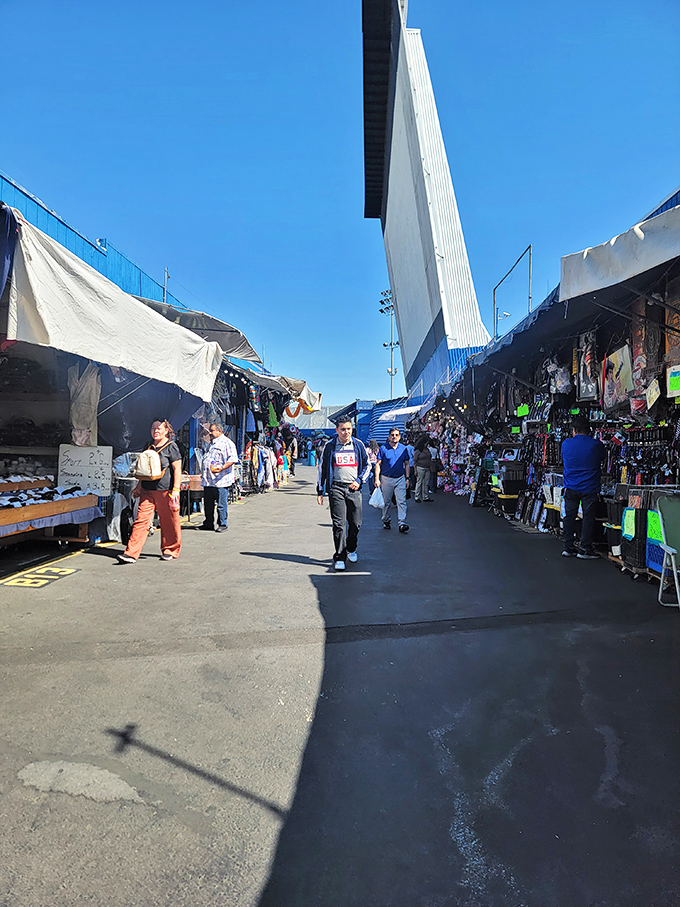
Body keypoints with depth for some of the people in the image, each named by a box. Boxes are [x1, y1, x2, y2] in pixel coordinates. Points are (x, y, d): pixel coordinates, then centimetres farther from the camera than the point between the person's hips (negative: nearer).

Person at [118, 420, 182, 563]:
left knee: (169, 522, 4)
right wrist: (139, 486, 24)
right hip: (147, 491, 6)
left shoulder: (171, 447, -3)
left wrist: (176, 490, -16)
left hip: (165, 491, -5)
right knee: (141, 520, -2)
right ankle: (131, 553, -4)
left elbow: (177, 469, -8)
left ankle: (170, 550, 20)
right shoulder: (149, 447, 17)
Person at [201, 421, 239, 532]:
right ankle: (208, 524, 23)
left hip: (220, 481, -8)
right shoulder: (212, 443, 22)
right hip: (208, 480, 8)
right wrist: (204, 474, 24)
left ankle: (222, 525, 8)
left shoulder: (227, 443, -6)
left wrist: (222, 467, -27)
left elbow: (233, 459, -15)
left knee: (221, 504, -2)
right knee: (207, 503, 12)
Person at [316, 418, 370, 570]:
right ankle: (339, 557, 2)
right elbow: (322, 468, 9)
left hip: (354, 488, 2)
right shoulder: (330, 446, 4)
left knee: (356, 523, 5)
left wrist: (359, 480, 0)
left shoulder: (358, 445, 7)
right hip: (336, 488, -2)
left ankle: (351, 549, 29)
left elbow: (367, 465, 15)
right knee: (339, 524, -6)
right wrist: (320, 491, 7)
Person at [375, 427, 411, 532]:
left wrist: (407, 478, 6)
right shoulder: (383, 448, -1)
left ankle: (402, 523, -9)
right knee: (386, 502, 8)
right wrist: (377, 479, -7)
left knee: (401, 501, -7)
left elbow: (407, 464, 13)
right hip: (386, 478, -1)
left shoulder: (403, 449, 6)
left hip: (400, 478, 1)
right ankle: (386, 521, 24)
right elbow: (378, 464, 0)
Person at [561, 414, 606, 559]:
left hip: (570, 487, 3)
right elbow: (603, 457, 11)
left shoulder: (566, 444, 1)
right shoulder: (596, 444, -7)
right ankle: (585, 549, 5)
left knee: (569, 516, 9)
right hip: (590, 488, -2)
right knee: (588, 516, 4)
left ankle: (568, 547, 14)